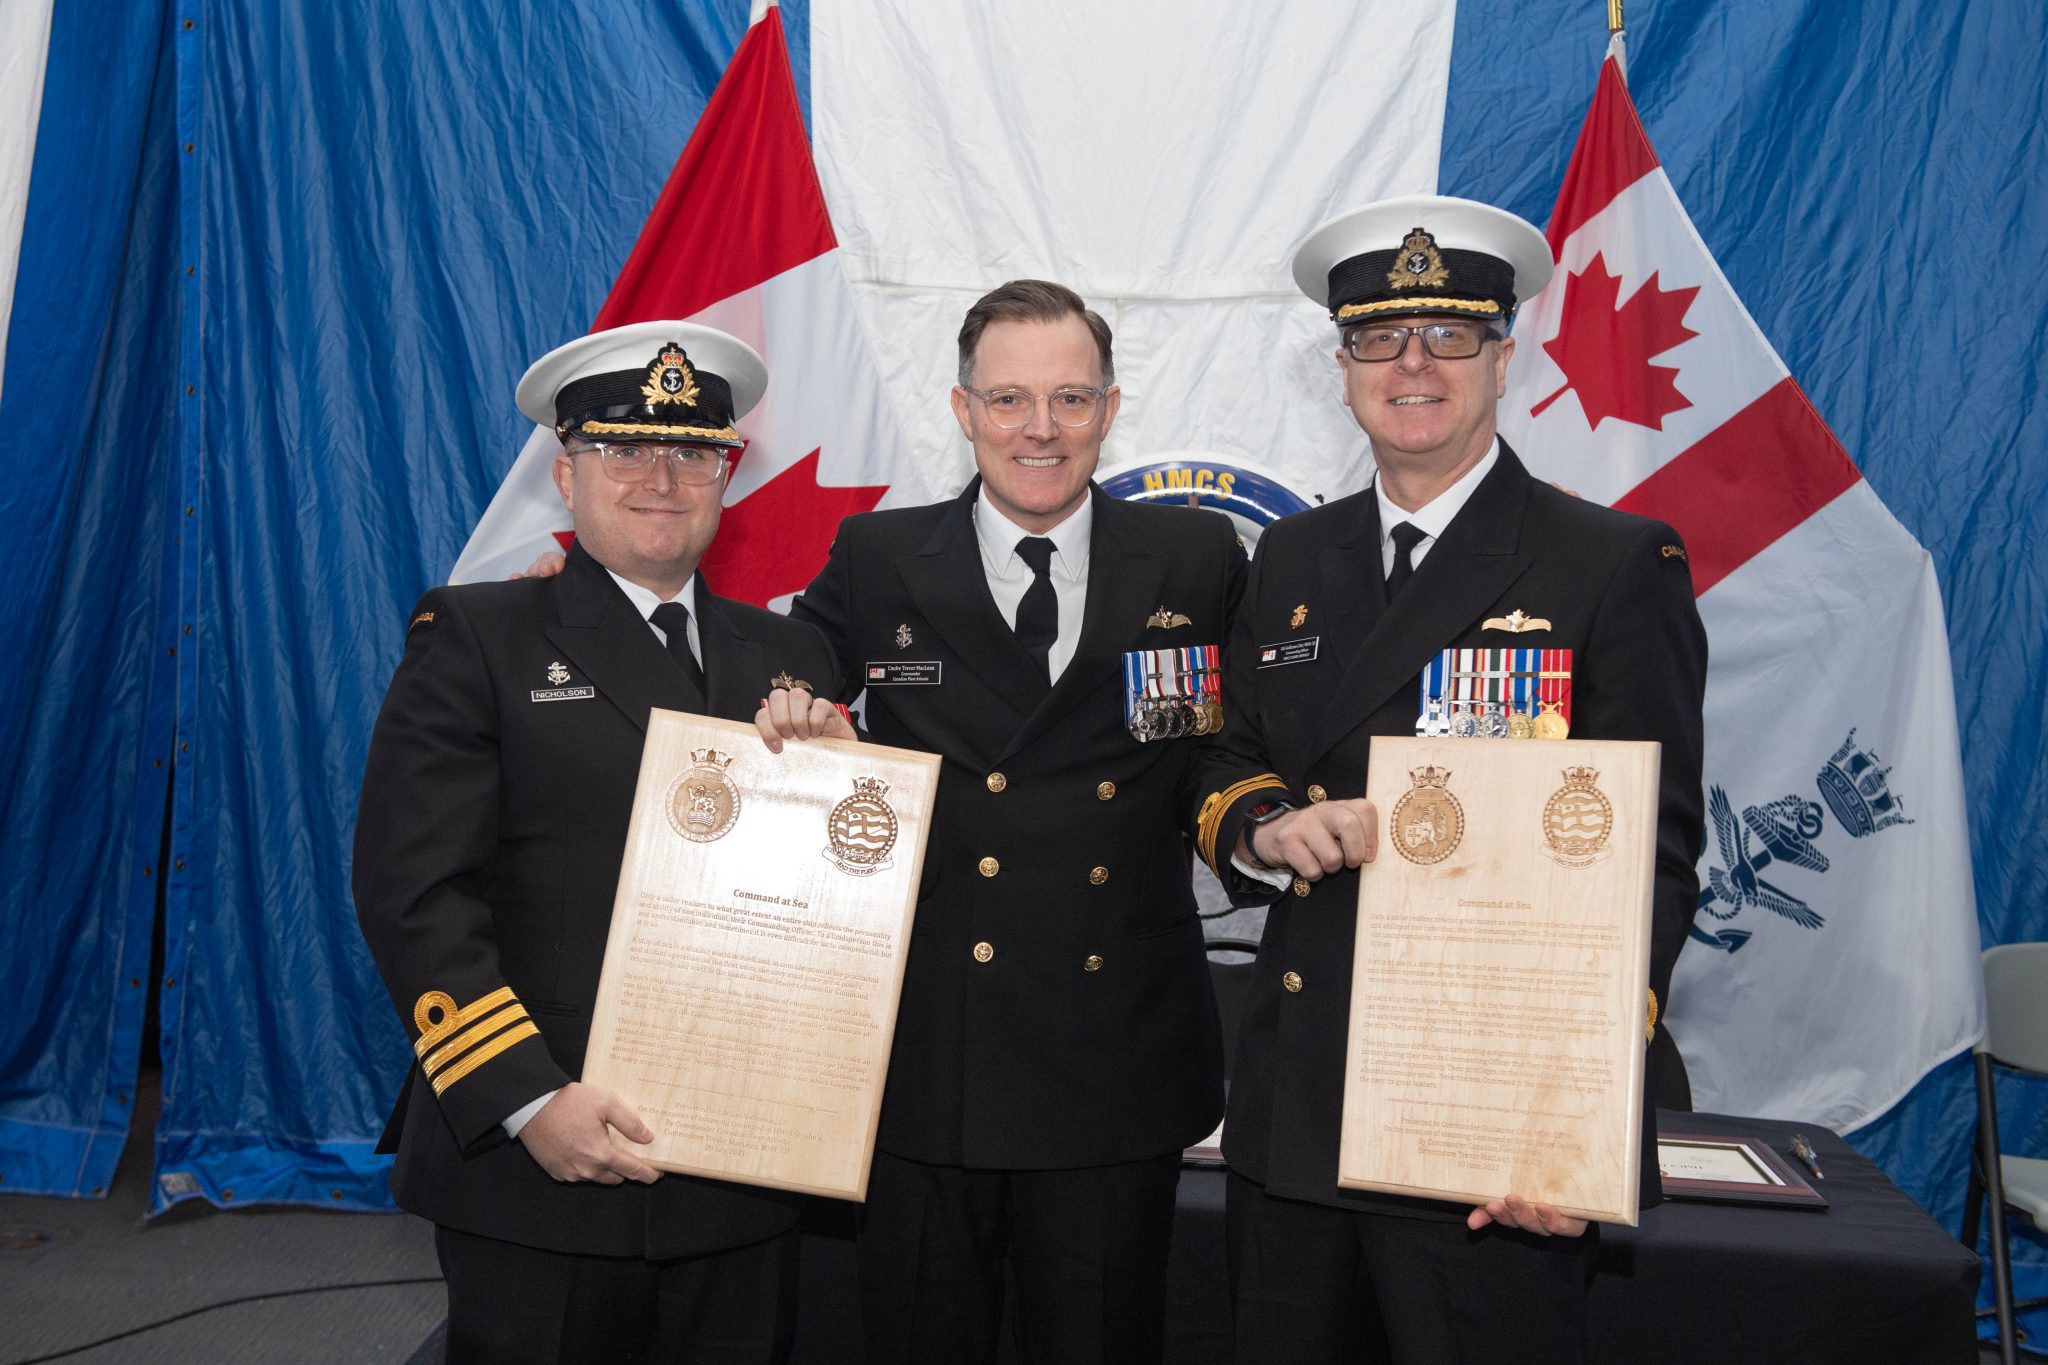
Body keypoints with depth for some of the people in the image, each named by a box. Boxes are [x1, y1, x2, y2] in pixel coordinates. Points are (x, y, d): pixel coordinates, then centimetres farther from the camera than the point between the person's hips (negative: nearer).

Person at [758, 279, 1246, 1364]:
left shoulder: (1199, 563, 2)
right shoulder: (876, 562, 1)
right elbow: (791, 678, 13)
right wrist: (786, 711, -8)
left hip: (1120, 1062, 1)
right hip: (927, 1058, 0)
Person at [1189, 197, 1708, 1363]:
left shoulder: (1617, 567, -5)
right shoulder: (1292, 558, 12)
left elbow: (1652, 861, -8)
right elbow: (1227, 772, 16)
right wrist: (1268, 828, -8)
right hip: (1292, 1121, 5)